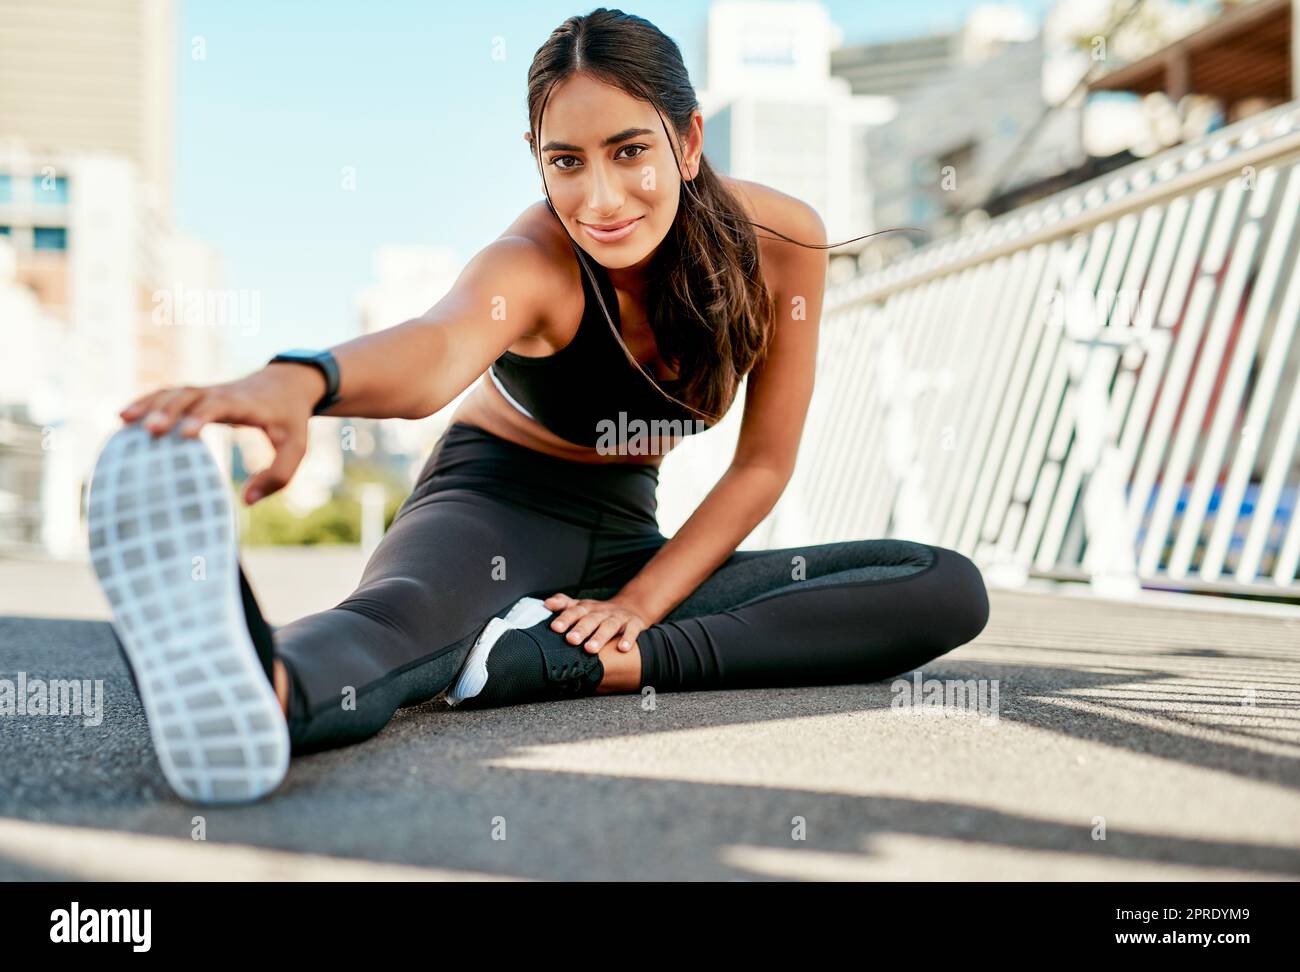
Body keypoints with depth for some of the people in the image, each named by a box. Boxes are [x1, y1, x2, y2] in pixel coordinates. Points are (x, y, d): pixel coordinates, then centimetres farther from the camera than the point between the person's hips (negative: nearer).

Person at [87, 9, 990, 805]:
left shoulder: (783, 241, -14)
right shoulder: (534, 263, -26)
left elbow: (764, 462, -6)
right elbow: (438, 347, -50)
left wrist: (641, 601, -17)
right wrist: (301, 378, -74)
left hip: (626, 534, 5)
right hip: (494, 510, -4)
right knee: (404, 613, -39)